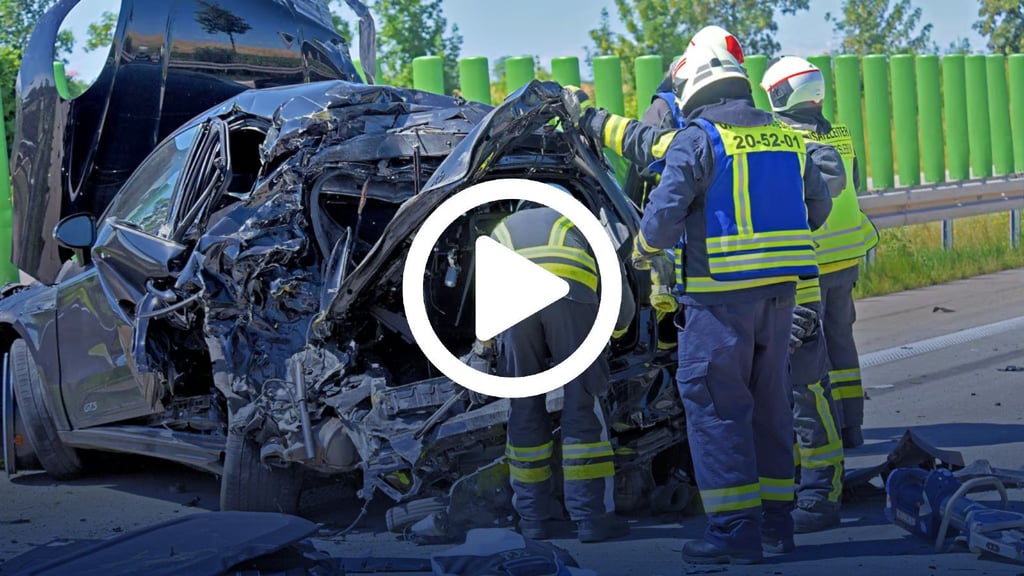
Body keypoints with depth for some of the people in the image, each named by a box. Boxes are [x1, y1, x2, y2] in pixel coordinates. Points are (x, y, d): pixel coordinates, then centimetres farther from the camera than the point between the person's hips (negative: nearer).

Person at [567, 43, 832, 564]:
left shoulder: (697, 140, -8)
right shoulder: (787, 139, 12)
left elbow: (664, 213, -15)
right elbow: (818, 208, 21)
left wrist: (644, 248, 4)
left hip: (720, 295, -7)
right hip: (779, 293, 7)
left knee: (715, 405, -1)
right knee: (768, 404, 15)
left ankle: (735, 527, -4)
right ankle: (776, 519, 21)